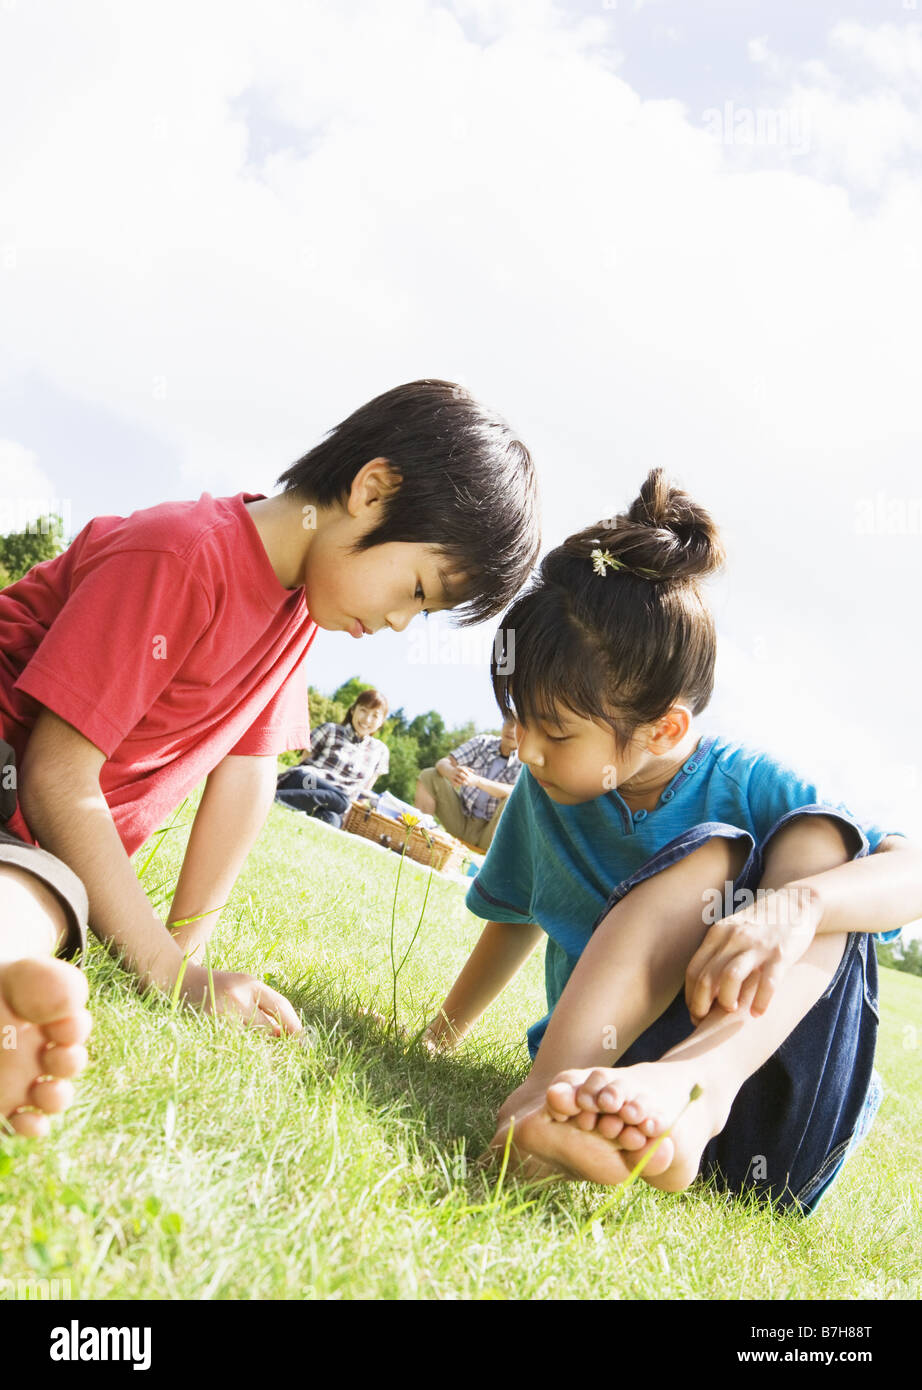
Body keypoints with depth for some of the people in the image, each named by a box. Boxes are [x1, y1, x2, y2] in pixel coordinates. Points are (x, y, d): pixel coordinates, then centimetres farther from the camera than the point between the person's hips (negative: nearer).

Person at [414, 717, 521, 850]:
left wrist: (477, 780, -43)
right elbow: (443, 763, -8)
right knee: (428, 776, -9)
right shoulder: (483, 742, 1)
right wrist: (451, 772, -34)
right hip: (461, 820, 4)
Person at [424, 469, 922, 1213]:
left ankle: (696, 1078, -45)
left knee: (818, 838, -22)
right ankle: (550, 1092, -41)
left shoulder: (752, 785, -9)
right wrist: (439, 1038, 19)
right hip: (607, 1056, 1)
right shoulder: (544, 793, 2)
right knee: (708, 854, -24)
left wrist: (796, 904, -41)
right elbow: (517, 916, 18)